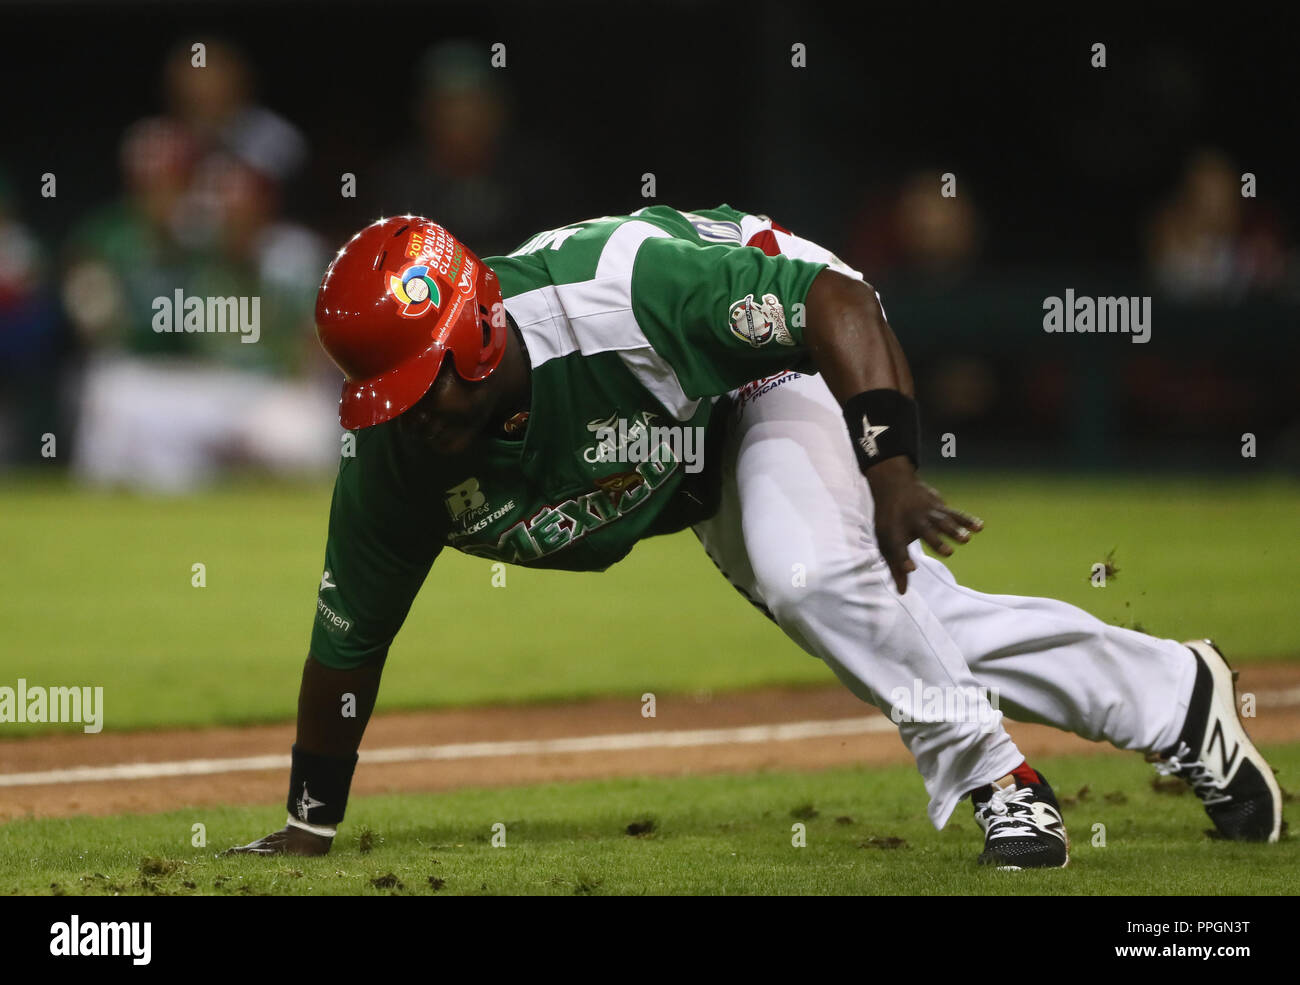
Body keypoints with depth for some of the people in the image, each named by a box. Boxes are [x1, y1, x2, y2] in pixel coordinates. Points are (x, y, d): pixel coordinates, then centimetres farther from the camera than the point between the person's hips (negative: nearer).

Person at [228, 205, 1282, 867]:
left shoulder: (620, 289, -40)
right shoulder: (394, 463, -22)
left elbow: (837, 300, -33)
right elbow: (347, 639, -9)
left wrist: (891, 473, -39)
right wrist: (309, 827, -7)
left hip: (780, 370, -6)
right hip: (694, 479, 6)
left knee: (806, 573, -35)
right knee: (918, 625, 8)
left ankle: (997, 778, -18)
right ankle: (1179, 697, 27)